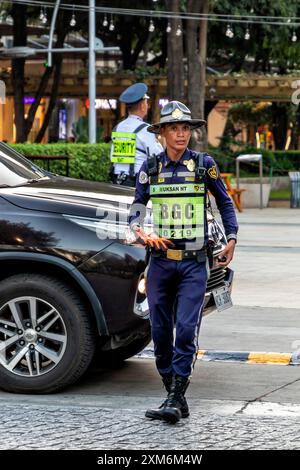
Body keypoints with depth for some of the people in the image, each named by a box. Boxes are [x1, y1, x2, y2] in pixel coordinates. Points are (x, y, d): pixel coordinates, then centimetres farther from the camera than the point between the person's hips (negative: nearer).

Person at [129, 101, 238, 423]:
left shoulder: (204, 164, 2)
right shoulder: (150, 167, 6)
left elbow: (225, 203, 12)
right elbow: (136, 208, 7)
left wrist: (231, 240, 5)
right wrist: (142, 233, -13)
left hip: (194, 263, -2)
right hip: (160, 261, 3)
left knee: (186, 330, -12)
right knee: (160, 332, 4)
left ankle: (176, 400, -11)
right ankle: (173, 395, 15)